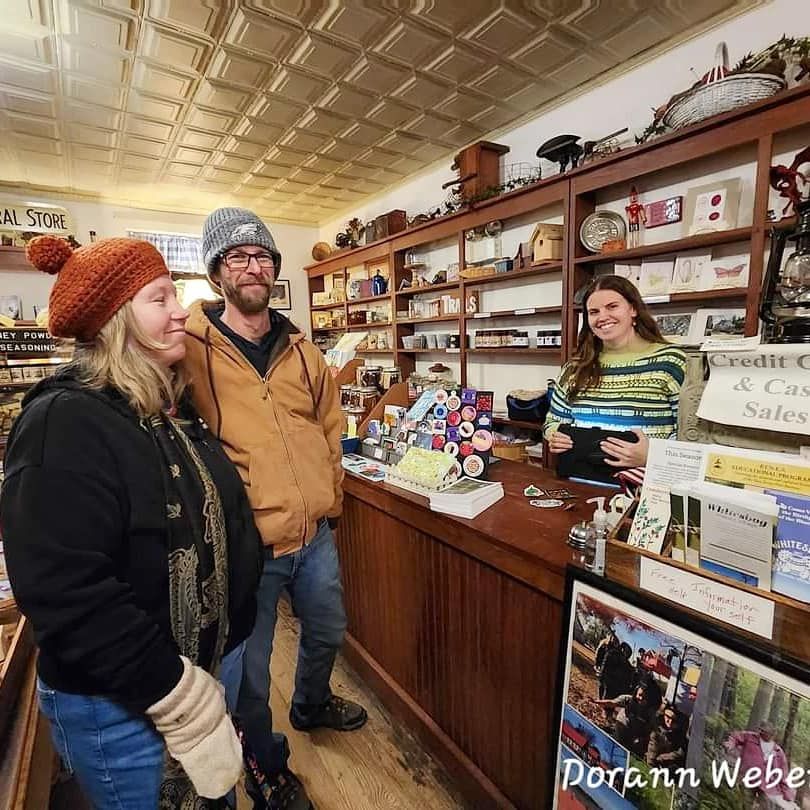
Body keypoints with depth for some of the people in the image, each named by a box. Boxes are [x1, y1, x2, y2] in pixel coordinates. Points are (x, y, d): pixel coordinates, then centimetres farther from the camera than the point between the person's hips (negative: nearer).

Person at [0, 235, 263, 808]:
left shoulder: (173, 408, 3)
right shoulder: (65, 424, -23)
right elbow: (68, 593, -28)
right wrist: (181, 696, -24)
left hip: (216, 658, 8)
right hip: (122, 705, -7)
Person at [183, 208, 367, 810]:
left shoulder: (300, 348, 5)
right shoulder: (191, 346, -10)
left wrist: (331, 494, 10)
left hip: (315, 533, 6)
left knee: (327, 632, 28)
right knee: (251, 672, 17)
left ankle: (312, 705, 61)